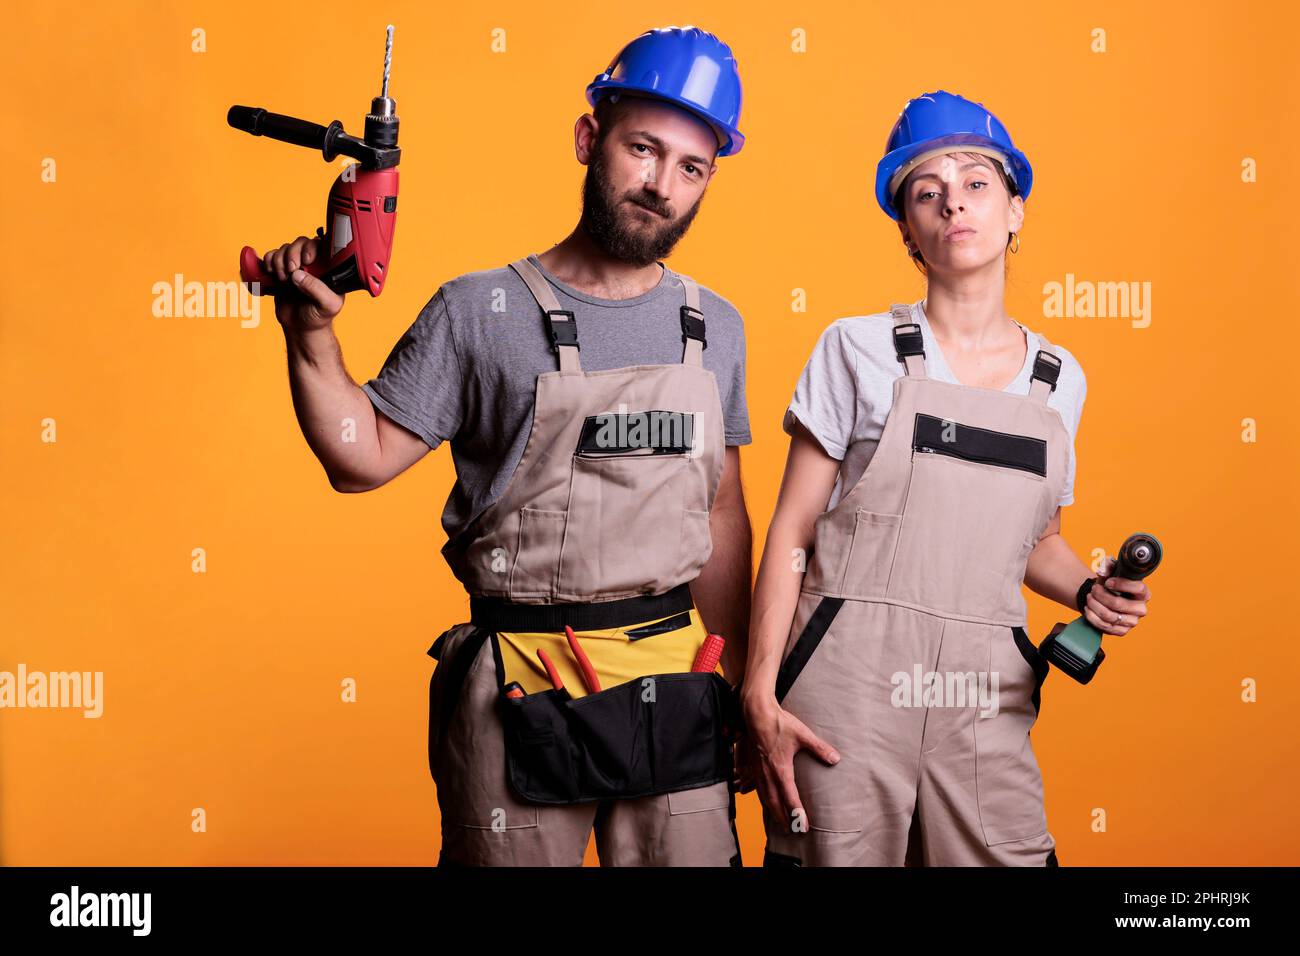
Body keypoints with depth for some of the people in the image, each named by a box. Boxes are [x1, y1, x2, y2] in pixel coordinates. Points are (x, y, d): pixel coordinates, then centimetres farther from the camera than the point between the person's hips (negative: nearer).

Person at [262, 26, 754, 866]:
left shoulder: (715, 329, 7)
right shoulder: (480, 313, -5)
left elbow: (722, 514, 12)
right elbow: (362, 460, -4)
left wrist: (736, 688, 13)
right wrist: (312, 332, -16)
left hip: (674, 681, 4)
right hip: (521, 685, -3)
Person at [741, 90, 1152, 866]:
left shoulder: (1060, 378, 11)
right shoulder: (860, 349, 0)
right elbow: (792, 530, -1)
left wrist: (1090, 591, 1)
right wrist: (762, 694, -8)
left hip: (986, 706, 3)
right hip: (849, 686, -3)